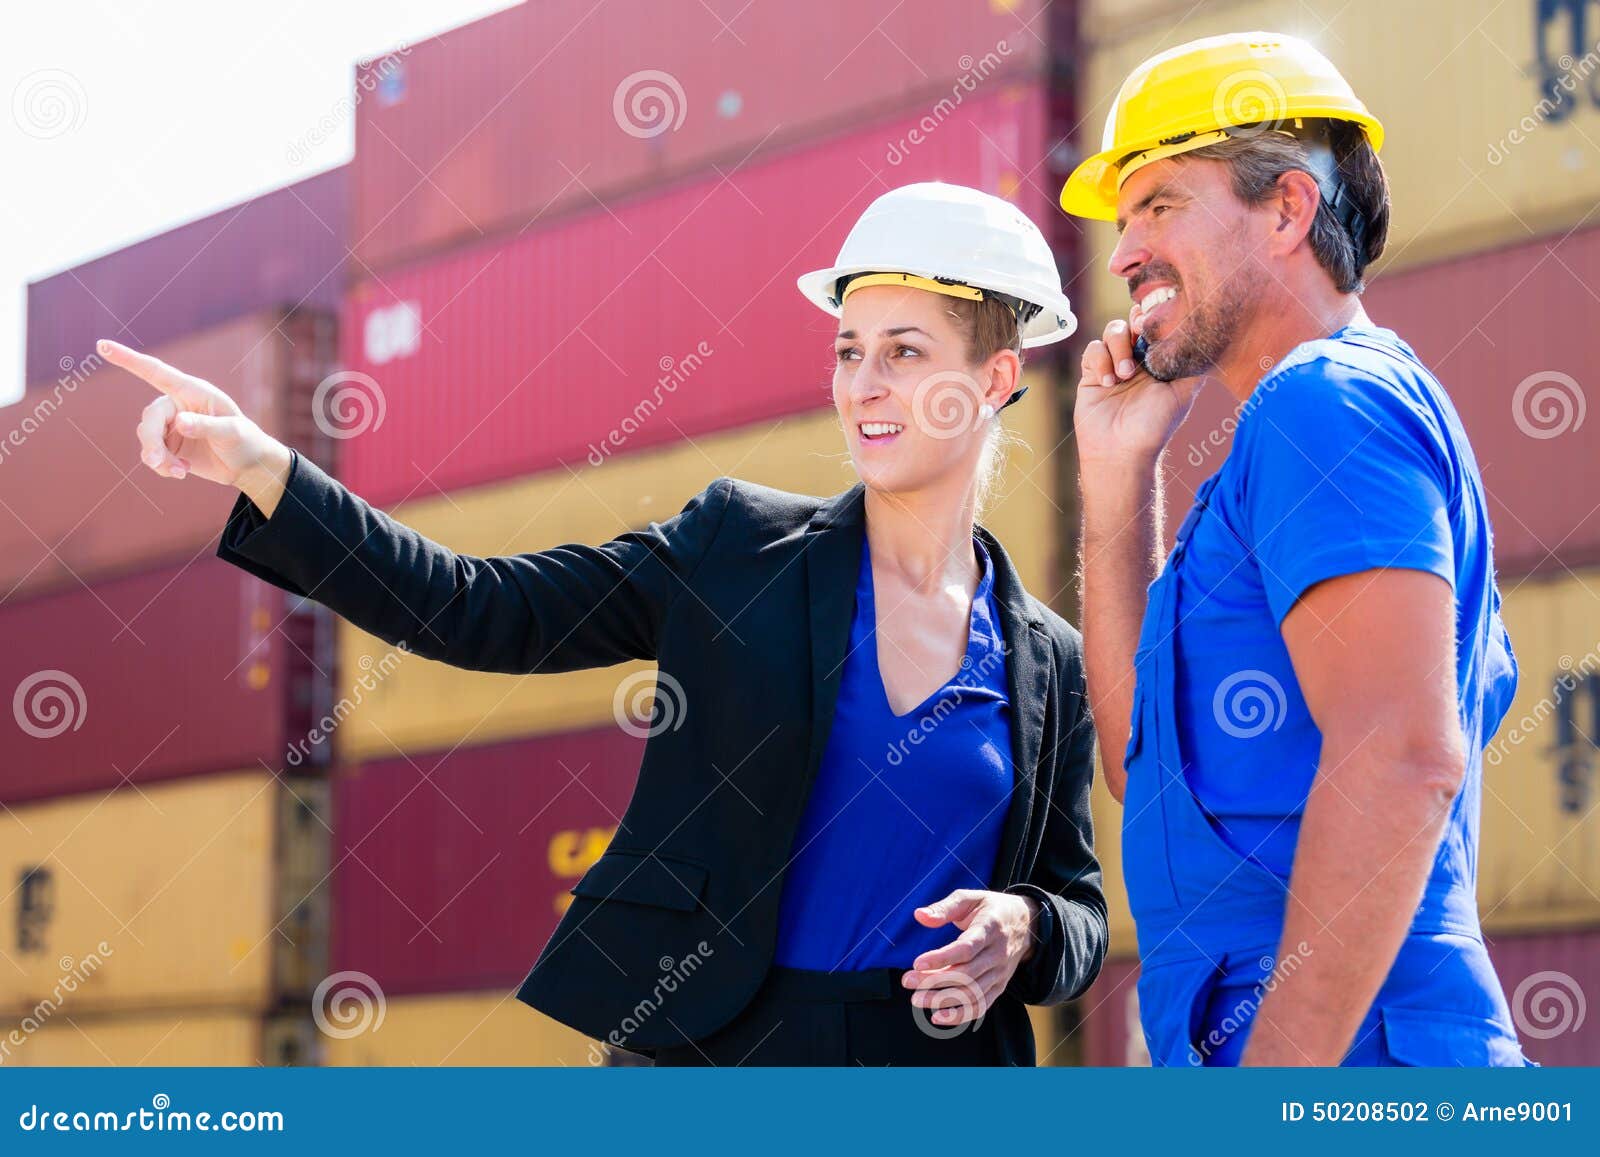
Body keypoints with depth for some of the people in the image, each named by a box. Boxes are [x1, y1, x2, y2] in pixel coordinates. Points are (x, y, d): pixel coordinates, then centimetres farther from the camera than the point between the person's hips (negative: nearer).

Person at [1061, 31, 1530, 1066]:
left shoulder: (1325, 399, -9)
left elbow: (1400, 756, -23)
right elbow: (1149, 761, 24)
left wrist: (1269, 1105, -26)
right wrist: (1118, 471, 18)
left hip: (1333, 1058, -10)